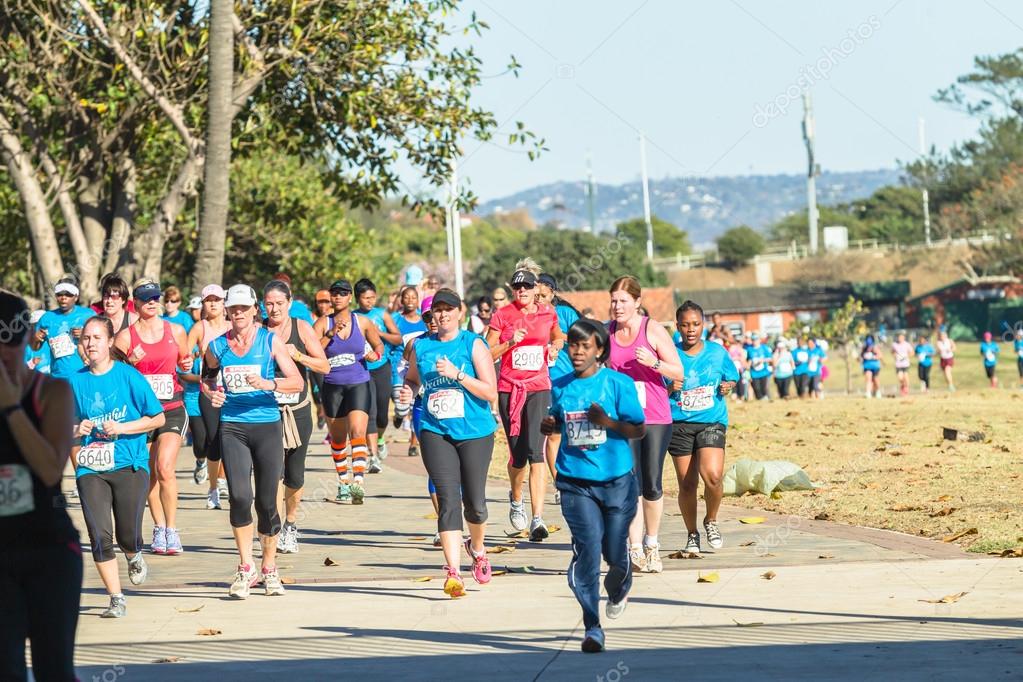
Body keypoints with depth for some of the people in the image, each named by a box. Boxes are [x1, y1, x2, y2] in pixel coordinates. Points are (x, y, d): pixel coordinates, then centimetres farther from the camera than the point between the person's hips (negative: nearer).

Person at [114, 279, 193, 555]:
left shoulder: (175, 331, 5)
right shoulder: (125, 336, 0)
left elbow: (184, 360, 21)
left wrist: (188, 365, -2)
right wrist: (130, 363, -16)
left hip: (172, 410, -1)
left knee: (165, 468, -18)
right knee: (149, 474, 7)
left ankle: (171, 530, -9)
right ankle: (159, 529, 22)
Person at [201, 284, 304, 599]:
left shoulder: (271, 341, 0)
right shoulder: (217, 346, 7)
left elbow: (297, 382, -4)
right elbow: (206, 378, 23)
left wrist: (267, 384, -21)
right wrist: (210, 393, 1)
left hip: (267, 424, -1)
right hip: (232, 427, 1)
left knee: (267, 502, 4)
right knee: (240, 497, -16)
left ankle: (269, 567, 22)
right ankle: (245, 569, -5)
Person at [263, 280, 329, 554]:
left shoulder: (302, 328, 0)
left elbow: (325, 366, -3)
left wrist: (298, 356, -18)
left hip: (298, 410, 2)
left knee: (295, 476, 11)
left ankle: (290, 524, 35)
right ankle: (273, 532, -11)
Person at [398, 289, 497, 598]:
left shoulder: (473, 344, -3)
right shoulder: (421, 346, 7)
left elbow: (490, 392, -8)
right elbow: (412, 378, 25)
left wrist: (457, 374, -19)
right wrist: (408, 391, 2)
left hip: (475, 432, -1)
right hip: (435, 433, 1)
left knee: (474, 502, 6)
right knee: (448, 500, -11)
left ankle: (477, 549, 38)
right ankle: (453, 572, -16)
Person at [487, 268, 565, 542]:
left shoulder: (547, 313, 7)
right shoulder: (501, 316, 1)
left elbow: (558, 337, 27)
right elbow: (487, 354, 0)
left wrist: (555, 347, 6)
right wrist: (510, 342, -15)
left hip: (539, 388, 0)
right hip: (509, 388, 0)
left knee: (535, 451, -16)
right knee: (518, 455, 6)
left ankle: (537, 519, -21)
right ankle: (515, 498, 41)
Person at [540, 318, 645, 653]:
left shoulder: (618, 384, -5)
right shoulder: (560, 386, 6)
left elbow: (639, 429, -4)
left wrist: (608, 422, -21)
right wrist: (549, 426, 0)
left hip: (616, 481, -1)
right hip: (576, 483, 1)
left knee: (615, 553, 7)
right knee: (587, 549, -12)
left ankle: (618, 591, 44)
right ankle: (592, 628, -8)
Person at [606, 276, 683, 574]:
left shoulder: (653, 330, -4)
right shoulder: (607, 333, 5)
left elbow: (679, 373, -4)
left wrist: (654, 362, -20)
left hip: (656, 418, -2)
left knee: (652, 485, 3)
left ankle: (651, 542, 22)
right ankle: (635, 548, -9)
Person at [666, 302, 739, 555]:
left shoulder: (717, 352, 5)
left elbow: (732, 378, 18)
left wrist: (728, 387, -4)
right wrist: (670, 389, -15)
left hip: (711, 422, 0)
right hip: (679, 424, 0)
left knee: (712, 475, -20)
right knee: (686, 484, 0)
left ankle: (711, 521, 9)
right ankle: (692, 534, 22)